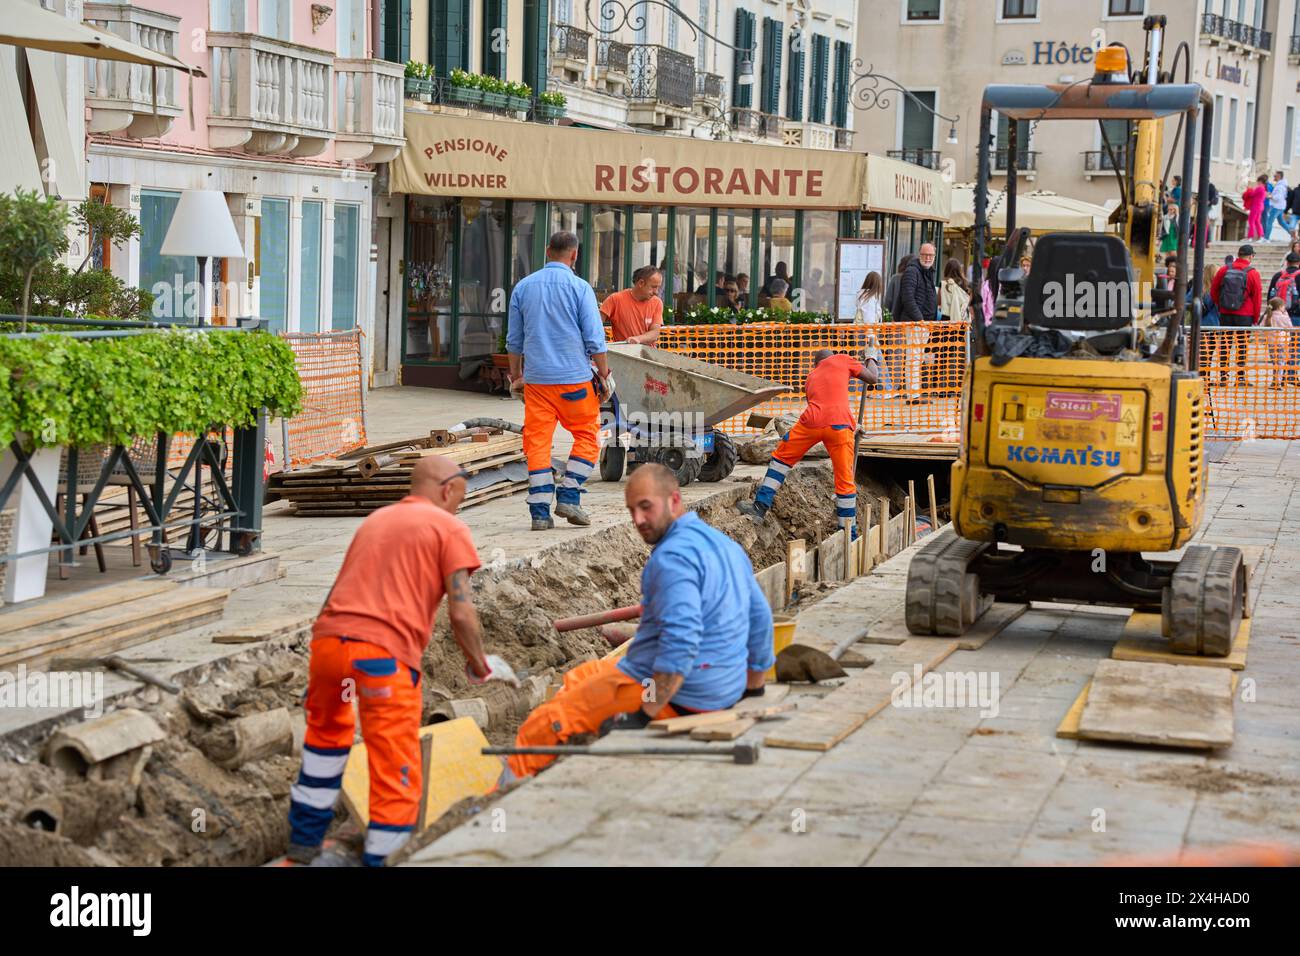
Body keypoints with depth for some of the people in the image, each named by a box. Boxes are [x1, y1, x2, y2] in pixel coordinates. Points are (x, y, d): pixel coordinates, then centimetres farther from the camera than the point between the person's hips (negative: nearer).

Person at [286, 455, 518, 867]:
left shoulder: (375, 520, 25)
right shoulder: (448, 528, 6)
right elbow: (461, 612, -3)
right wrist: (480, 667, 10)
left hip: (327, 638, 7)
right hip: (384, 652, -7)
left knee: (328, 732, 32)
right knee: (396, 777, 2)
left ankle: (305, 839, 39)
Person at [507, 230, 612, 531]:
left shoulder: (523, 287, 8)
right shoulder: (579, 288, -4)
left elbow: (514, 340, 13)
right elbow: (595, 339, -6)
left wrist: (516, 376, 23)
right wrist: (603, 374, 4)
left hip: (536, 378, 4)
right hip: (574, 377, -3)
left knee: (537, 442, 4)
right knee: (587, 436, 12)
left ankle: (540, 511, 1)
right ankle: (568, 496, 3)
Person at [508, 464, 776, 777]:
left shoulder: (673, 557, -21)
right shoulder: (725, 544, 11)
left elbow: (680, 642, -30)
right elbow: (760, 618, 18)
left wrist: (643, 716, -27)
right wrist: (753, 690, 27)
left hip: (675, 694, -11)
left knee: (540, 729, -6)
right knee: (577, 678, 26)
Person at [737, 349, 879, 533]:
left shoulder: (810, 377, 33)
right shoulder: (842, 359, 22)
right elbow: (873, 378, 21)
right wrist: (872, 361, 43)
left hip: (812, 420, 2)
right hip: (840, 423, -2)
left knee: (781, 457, 24)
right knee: (845, 481, 7)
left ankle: (760, 507, 17)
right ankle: (848, 537, 11)